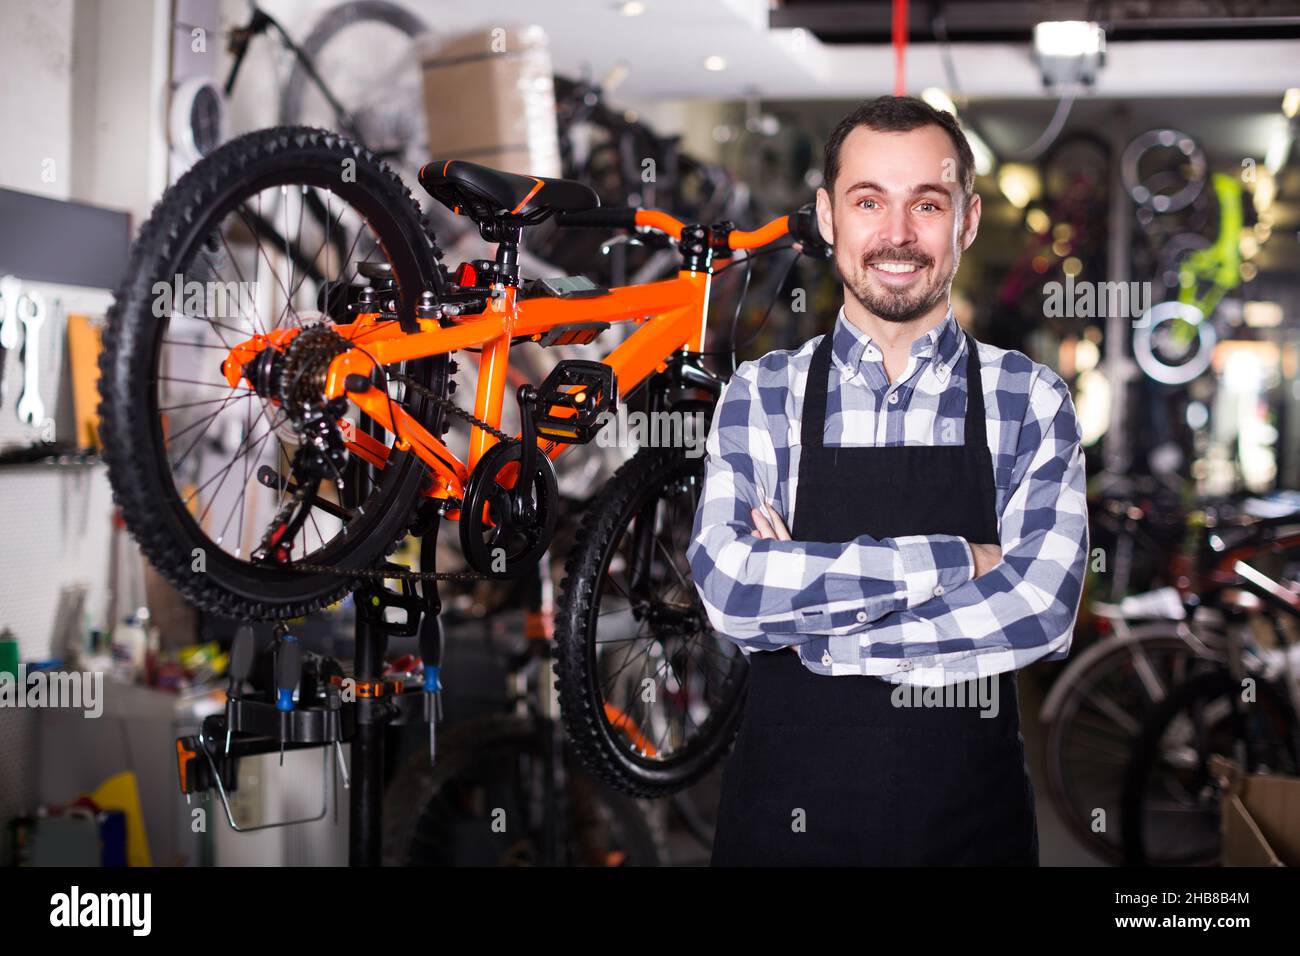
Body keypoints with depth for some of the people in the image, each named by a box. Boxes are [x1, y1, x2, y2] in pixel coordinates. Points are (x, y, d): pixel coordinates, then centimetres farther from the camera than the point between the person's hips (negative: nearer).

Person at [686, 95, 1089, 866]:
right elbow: (727, 587, -17)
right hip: (787, 813, 1)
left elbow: (1041, 612, -17)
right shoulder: (761, 396, -2)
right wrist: (954, 560, -17)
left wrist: (807, 624, -16)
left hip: (971, 820, 0)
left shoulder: (1030, 402, -4)